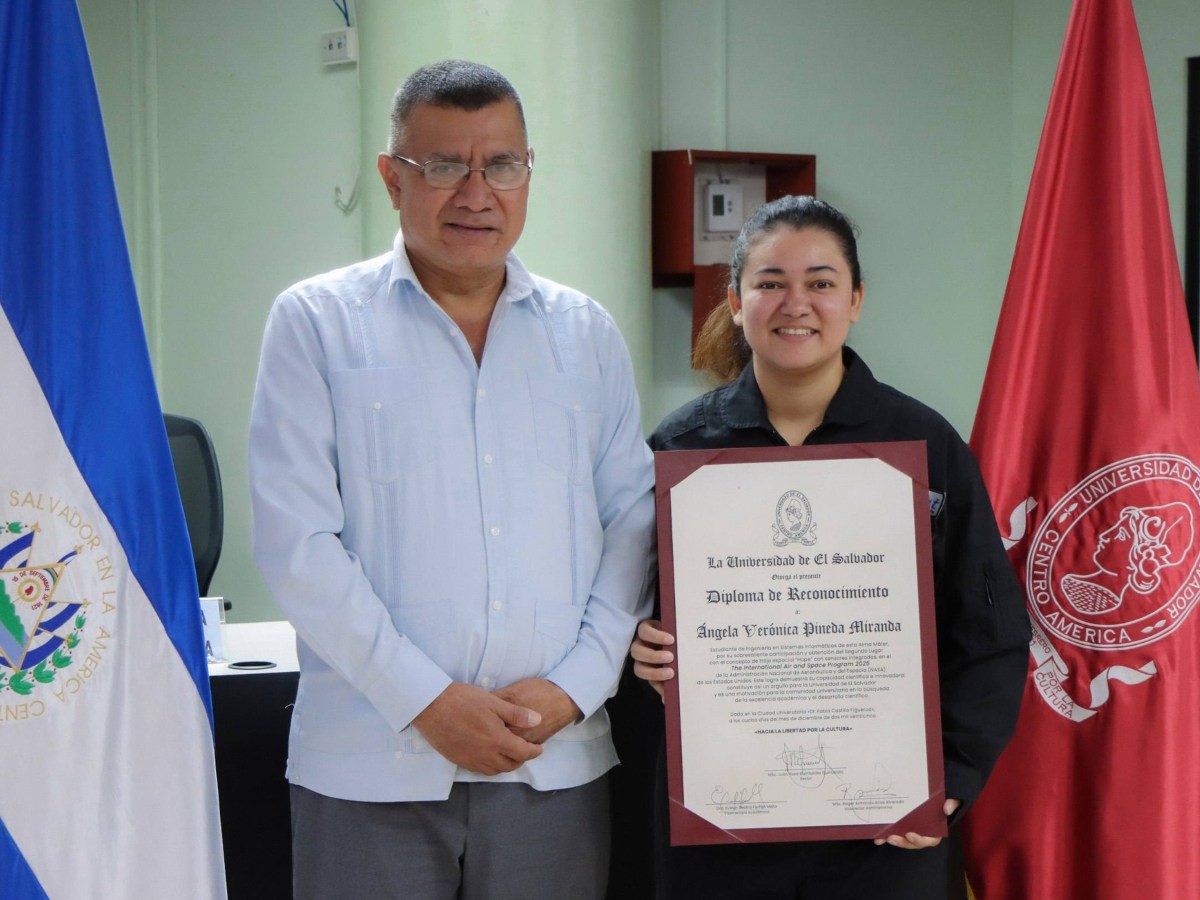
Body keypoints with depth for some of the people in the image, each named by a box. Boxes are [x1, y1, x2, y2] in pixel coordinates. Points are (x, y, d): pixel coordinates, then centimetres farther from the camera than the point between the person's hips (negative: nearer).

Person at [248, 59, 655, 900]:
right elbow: (296, 540, -6)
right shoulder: (318, 321, 1)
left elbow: (634, 520, 8)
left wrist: (574, 686, -6)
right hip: (370, 766, -2)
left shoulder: (587, 333, 11)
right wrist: (427, 700, -11)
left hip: (557, 762, 3)